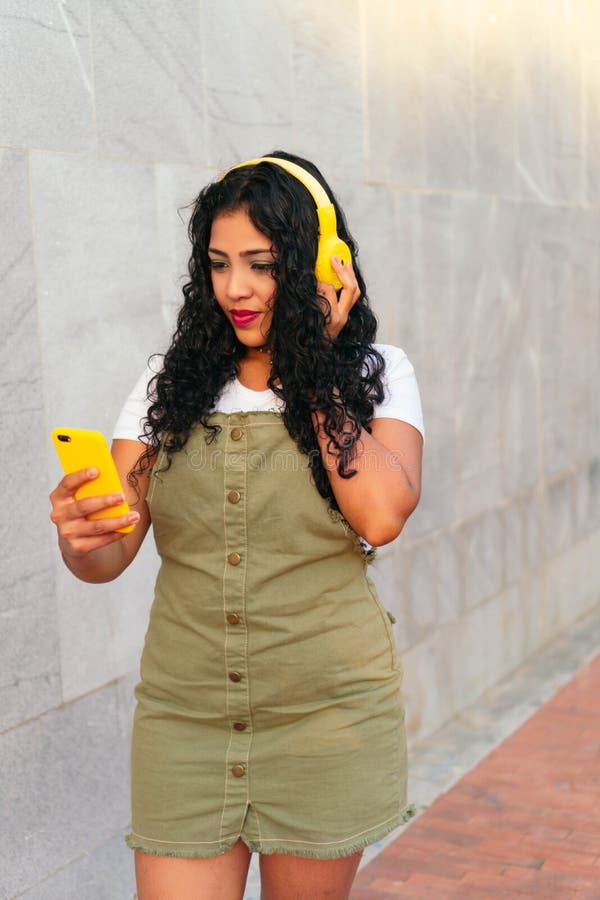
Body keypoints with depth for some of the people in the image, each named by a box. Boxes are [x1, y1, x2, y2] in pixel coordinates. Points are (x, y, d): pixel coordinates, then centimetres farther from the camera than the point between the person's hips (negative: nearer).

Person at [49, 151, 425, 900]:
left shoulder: (372, 373, -1)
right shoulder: (170, 385, 3)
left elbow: (381, 516, -19)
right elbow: (110, 557, -1)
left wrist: (316, 363, -12)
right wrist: (78, 538, -25)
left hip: (325, 715, -1)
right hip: (184, 717, 1)